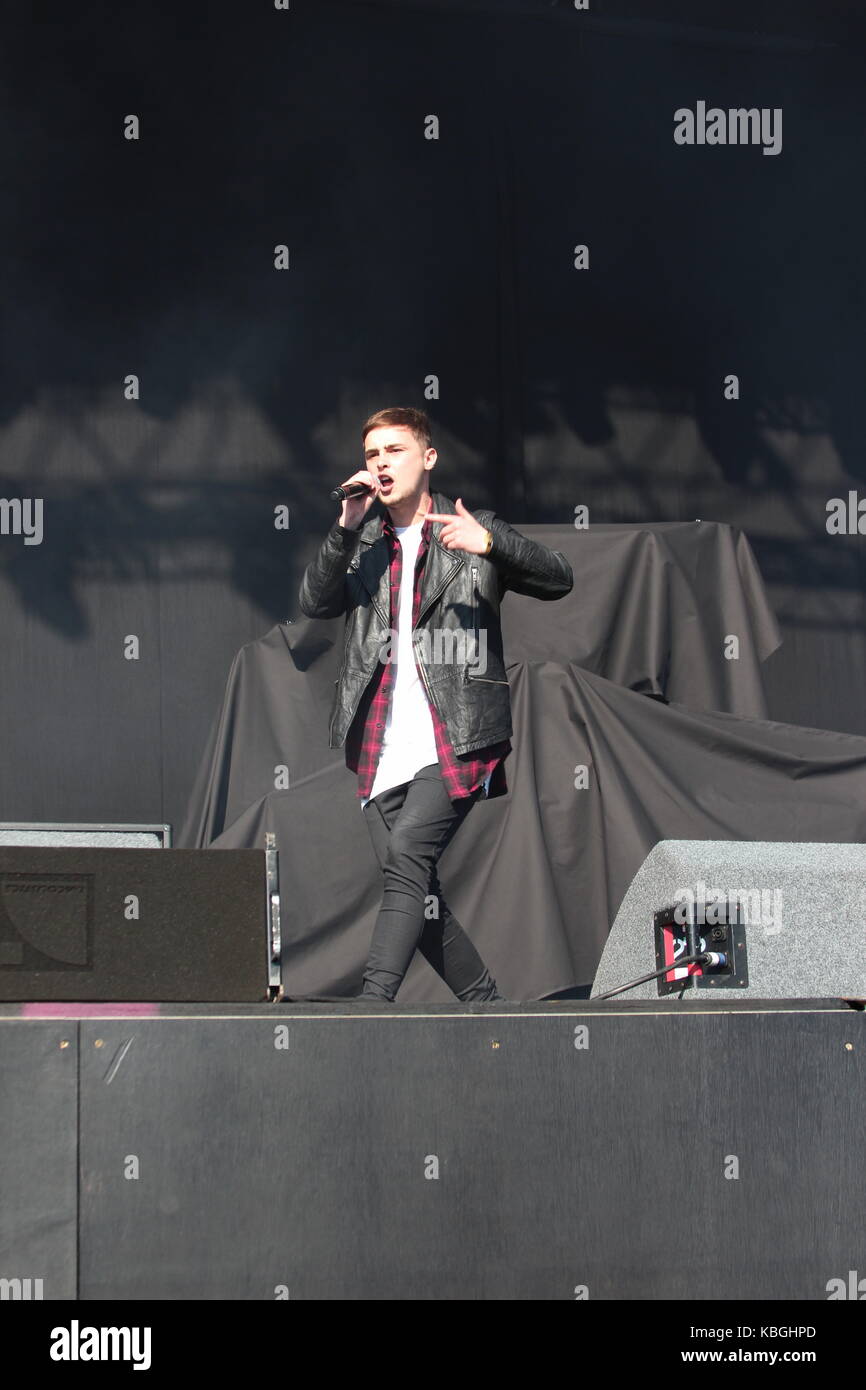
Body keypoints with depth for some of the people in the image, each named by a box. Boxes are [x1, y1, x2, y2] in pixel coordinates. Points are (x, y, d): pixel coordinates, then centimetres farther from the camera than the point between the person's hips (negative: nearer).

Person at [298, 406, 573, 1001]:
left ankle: (373, 1002, -27)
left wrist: (490, 543, -17)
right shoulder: (360, 542, 17)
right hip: (382, 749, 4)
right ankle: (485, 1004, 15)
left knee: (407, 853, -23)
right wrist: (346, 528, -10)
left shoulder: (474, 532, 8)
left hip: (456, 743, -4)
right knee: (417, 893, 1)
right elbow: (315, 602, 3)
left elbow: (559, 579, -1)